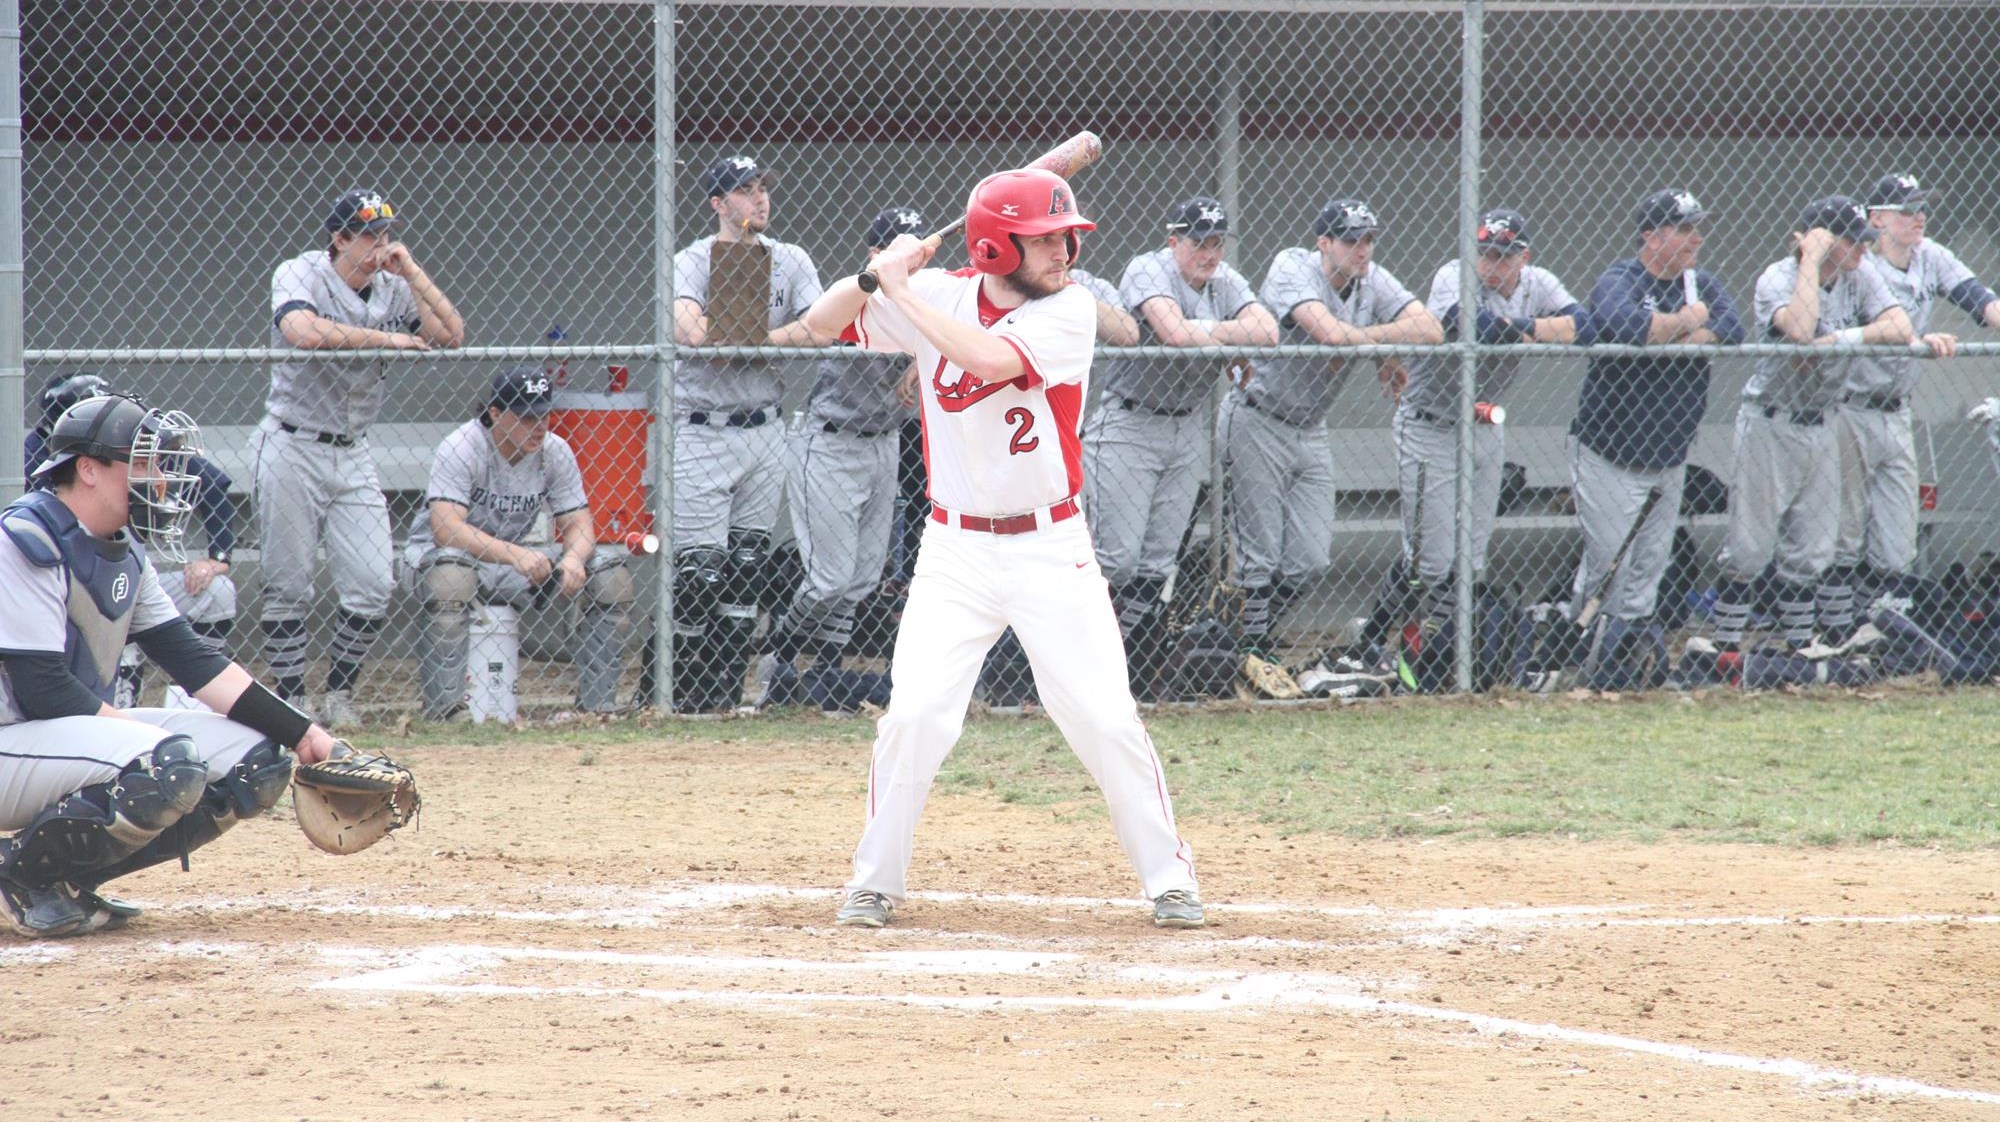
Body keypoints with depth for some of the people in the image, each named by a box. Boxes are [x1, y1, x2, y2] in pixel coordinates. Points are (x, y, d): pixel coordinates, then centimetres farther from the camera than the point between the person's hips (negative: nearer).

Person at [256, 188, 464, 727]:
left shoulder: (393, 290, 5)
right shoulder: (300, 274, -9)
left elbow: (450, 334, -4)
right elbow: (303, 331, -29)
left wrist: (410, 271, -8)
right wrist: (386, 339, -24)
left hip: (353, 455, 5)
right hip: (292, 449, -5)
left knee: (373, 586, -3)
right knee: (287, 586, 0)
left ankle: (338, 692, 12)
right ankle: (290, 698, 9)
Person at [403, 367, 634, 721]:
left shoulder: (555, 452, -4)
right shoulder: (463, 448, -21)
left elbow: (579, 525, -4)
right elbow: (445, 527, -33)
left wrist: (573, 558, -30)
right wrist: (514, 555, -44)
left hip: (514, 561, 6)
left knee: (610, 574, -9)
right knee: (449, 573, -41)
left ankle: (597, 705, -6)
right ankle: (443, 711, -38)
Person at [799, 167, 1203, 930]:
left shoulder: (1069, 310, -10)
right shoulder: (941, 296, -1)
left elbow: (990, 359, -27)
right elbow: (824, 322, 1)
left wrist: (903, 292, -20)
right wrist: (881, 273, -16)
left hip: (1052, 551, -1)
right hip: (955, 552, 1)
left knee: (1106, 720, -3)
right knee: (915, 718, -7)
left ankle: (1168, 877, 10)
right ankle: (875, 882, 8)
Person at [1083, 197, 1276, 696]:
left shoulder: (1224, 281, 5)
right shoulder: (1148, 271, -13)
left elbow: (1267, 330, -9)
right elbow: (1175, 331, -30)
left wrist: (1204, 335, -19)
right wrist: (1230, 333, -15)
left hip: (1188, 427, 6)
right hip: (1128, 426, -6)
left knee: (1159, 562, 7)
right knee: (1118, 557, -11)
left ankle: (1140, 684, 12)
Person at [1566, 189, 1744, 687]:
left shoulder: (1701, 284, 8)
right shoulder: (1617, 282, -11)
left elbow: (1731, 331, -9)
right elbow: (1625, 327, -33)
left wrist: (1662, 336, -18)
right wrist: (1685, 321, -16)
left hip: (1669, 459, 6)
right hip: (1608, 457, -6)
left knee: (1649, 567, 8)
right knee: (1609, 561, -7)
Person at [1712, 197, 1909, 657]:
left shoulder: (1860, 279, 1)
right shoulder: (1778, 279, -15)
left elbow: (1900, 328, -11)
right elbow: (1801, 331, -34)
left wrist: (1841, 339, -25)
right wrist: (1812, 259, -26)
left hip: (1819, 426, 6)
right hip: (1770, 426, -6)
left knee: (1811, 551, 9)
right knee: (1750, 547, -4)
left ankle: (1798, 645, 17)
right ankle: (1726, 648, 2)